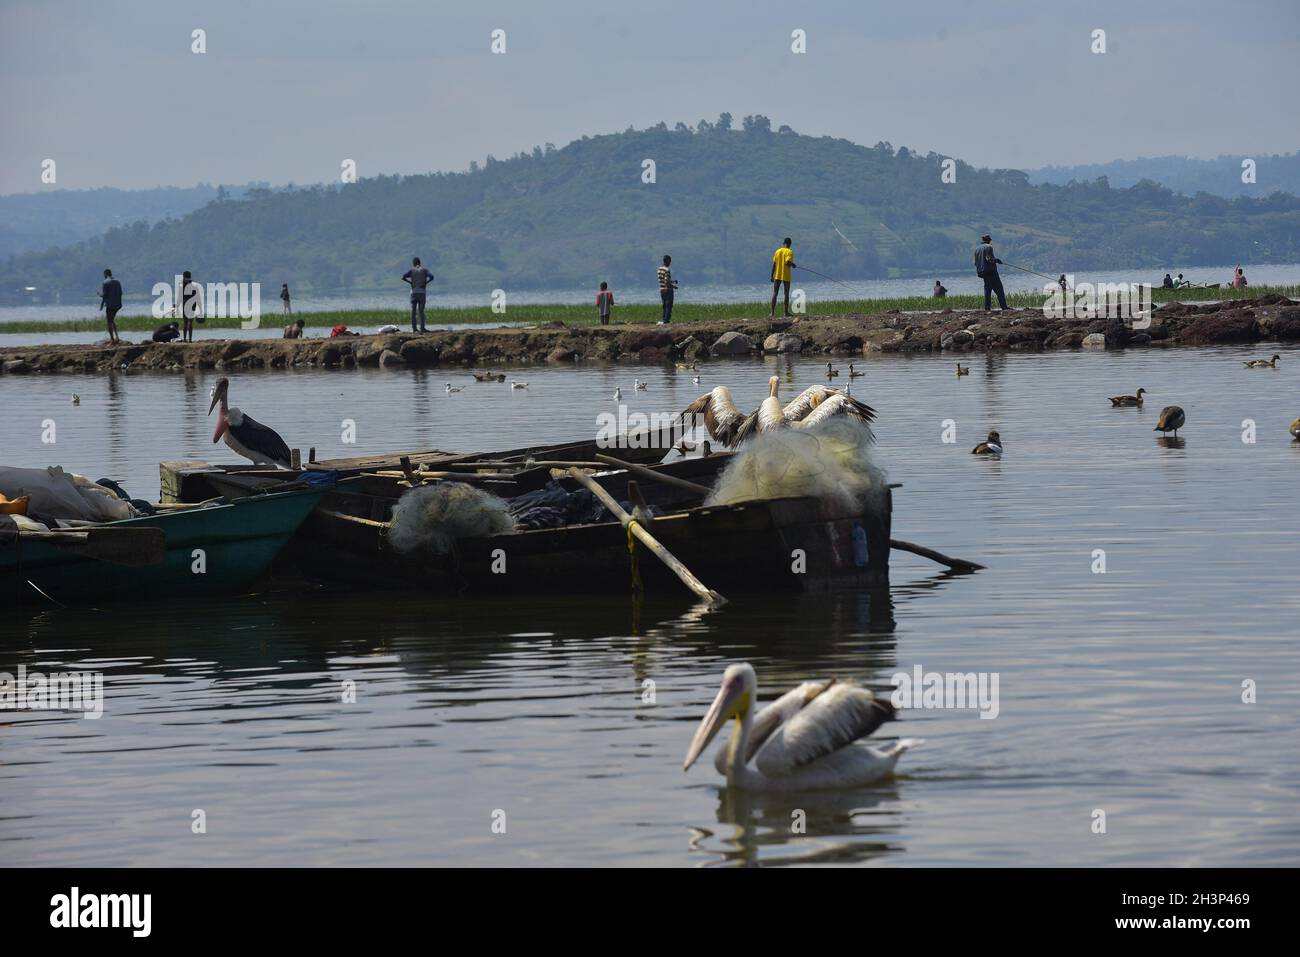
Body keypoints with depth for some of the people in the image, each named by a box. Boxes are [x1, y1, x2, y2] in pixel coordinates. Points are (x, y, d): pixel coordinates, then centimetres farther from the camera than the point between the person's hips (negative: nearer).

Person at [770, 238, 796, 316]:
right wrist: (793, 265, 2)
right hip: (786, 276, -3)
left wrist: (772, 275, 8)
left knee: (774, 293, 4)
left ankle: (773, 312, -2)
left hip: (777, 275, 3)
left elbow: (774, 264, 4)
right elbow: (787, 263, -20)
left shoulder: (777, 251, 5)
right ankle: (786, 312, 7)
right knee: (786, 294, 7)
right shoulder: (789, 252, -8)